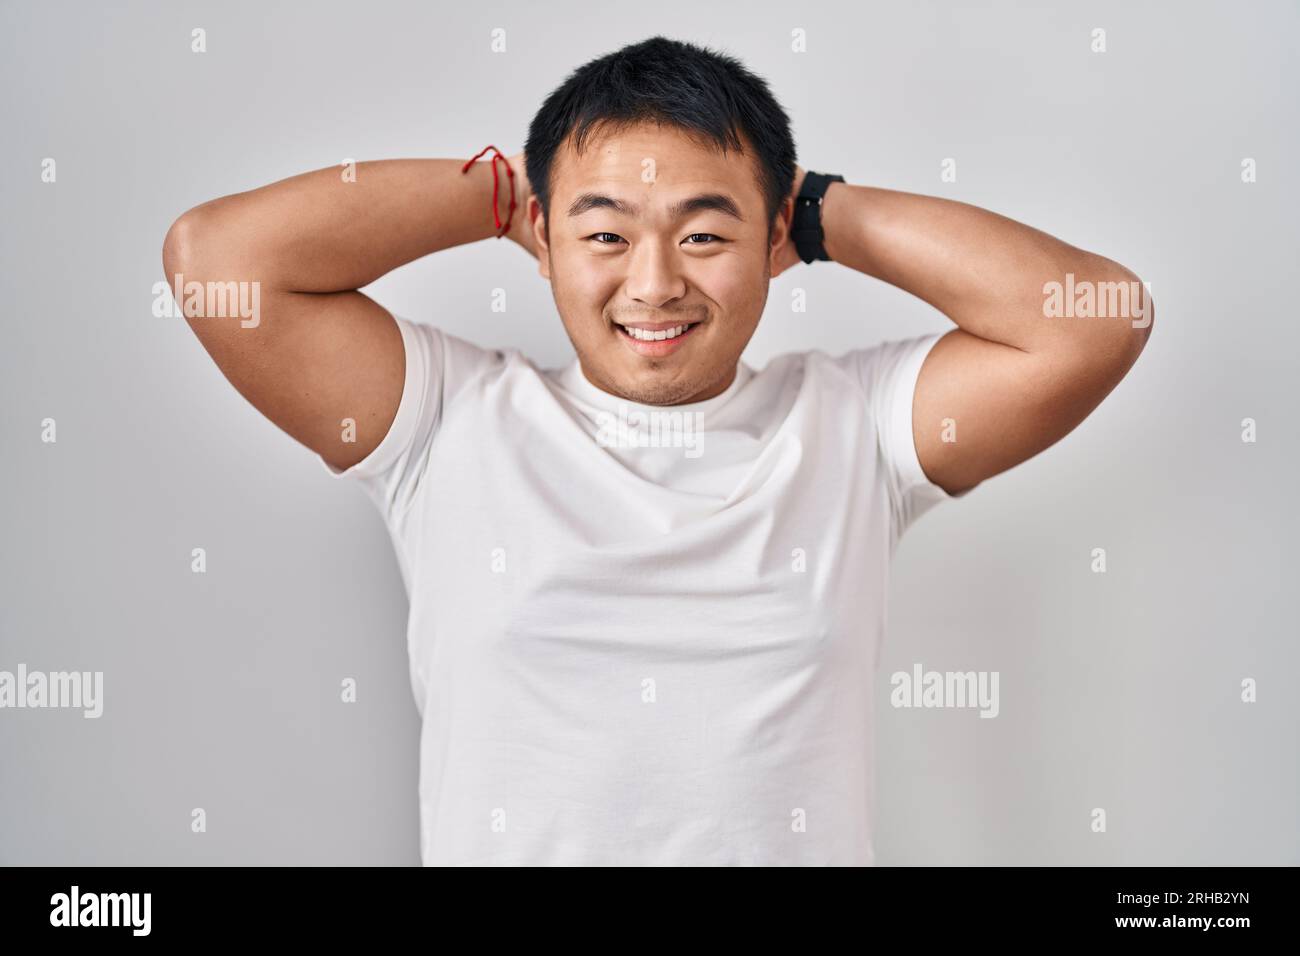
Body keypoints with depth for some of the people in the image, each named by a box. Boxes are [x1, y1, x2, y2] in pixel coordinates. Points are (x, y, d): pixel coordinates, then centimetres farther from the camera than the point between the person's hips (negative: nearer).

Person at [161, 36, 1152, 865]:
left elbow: (1098, 319, -3)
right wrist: (496, 191, 2)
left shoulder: (855, 425, 5)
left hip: (801, 840, 0)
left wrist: (828, 213, 1)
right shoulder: (449, 424, 3)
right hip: (501, 839, 1)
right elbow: (213, 253, -3)